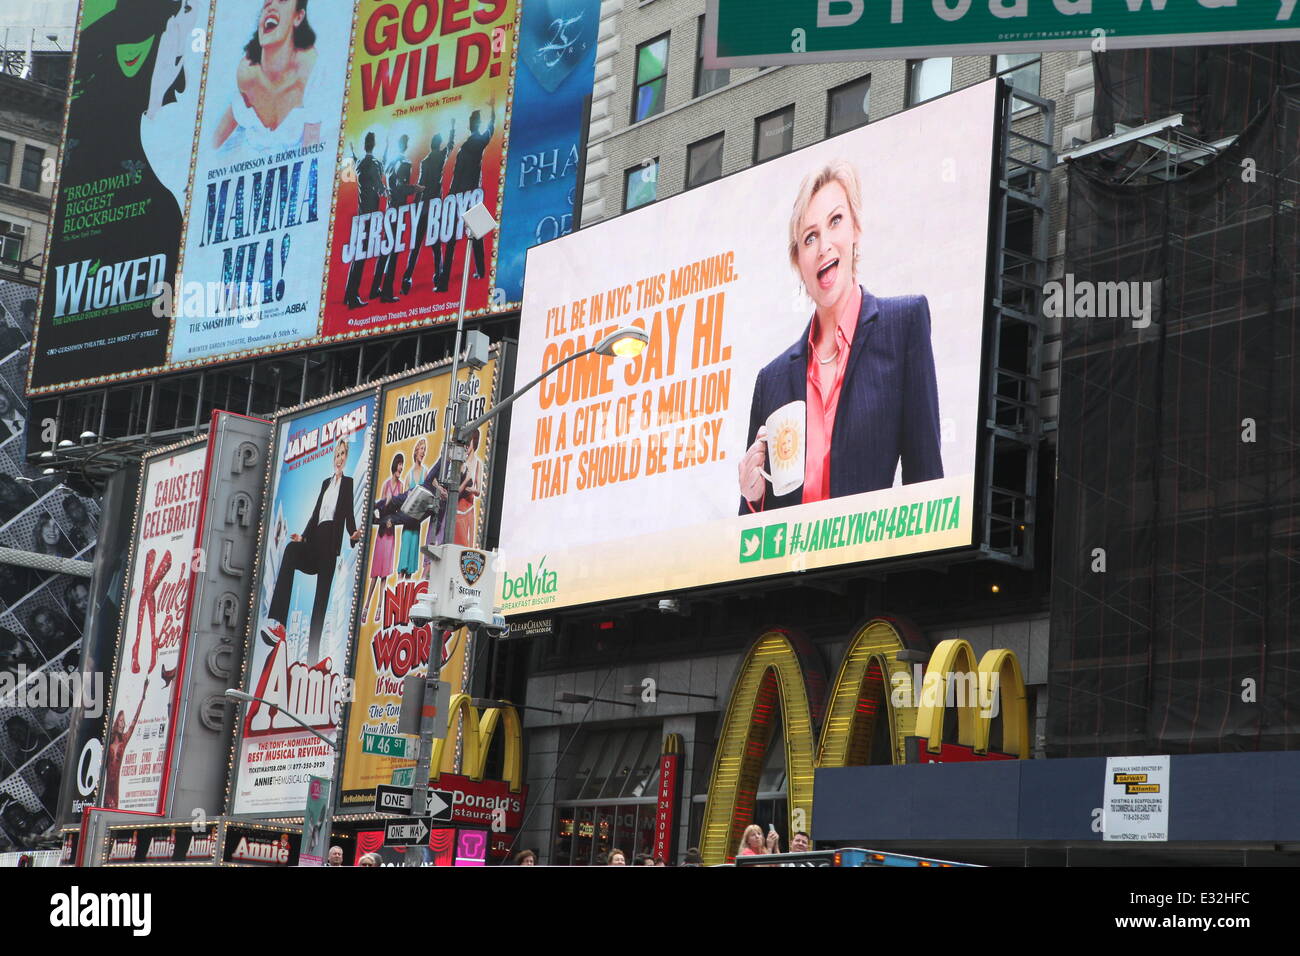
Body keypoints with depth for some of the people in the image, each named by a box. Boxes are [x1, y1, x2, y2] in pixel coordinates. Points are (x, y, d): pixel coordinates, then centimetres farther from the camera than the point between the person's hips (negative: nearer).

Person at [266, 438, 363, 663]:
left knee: (322, 595, -7)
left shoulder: (348, 483, 3)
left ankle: (313, 651, -6)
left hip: (332, 541, -6)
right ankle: (277, 618, -29)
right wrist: (303, 536, 10)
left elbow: (349, 515, -4)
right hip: (315, 539, 6)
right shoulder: (326, 483, 22)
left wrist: (354, 534, -23)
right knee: (290, 548, -25)